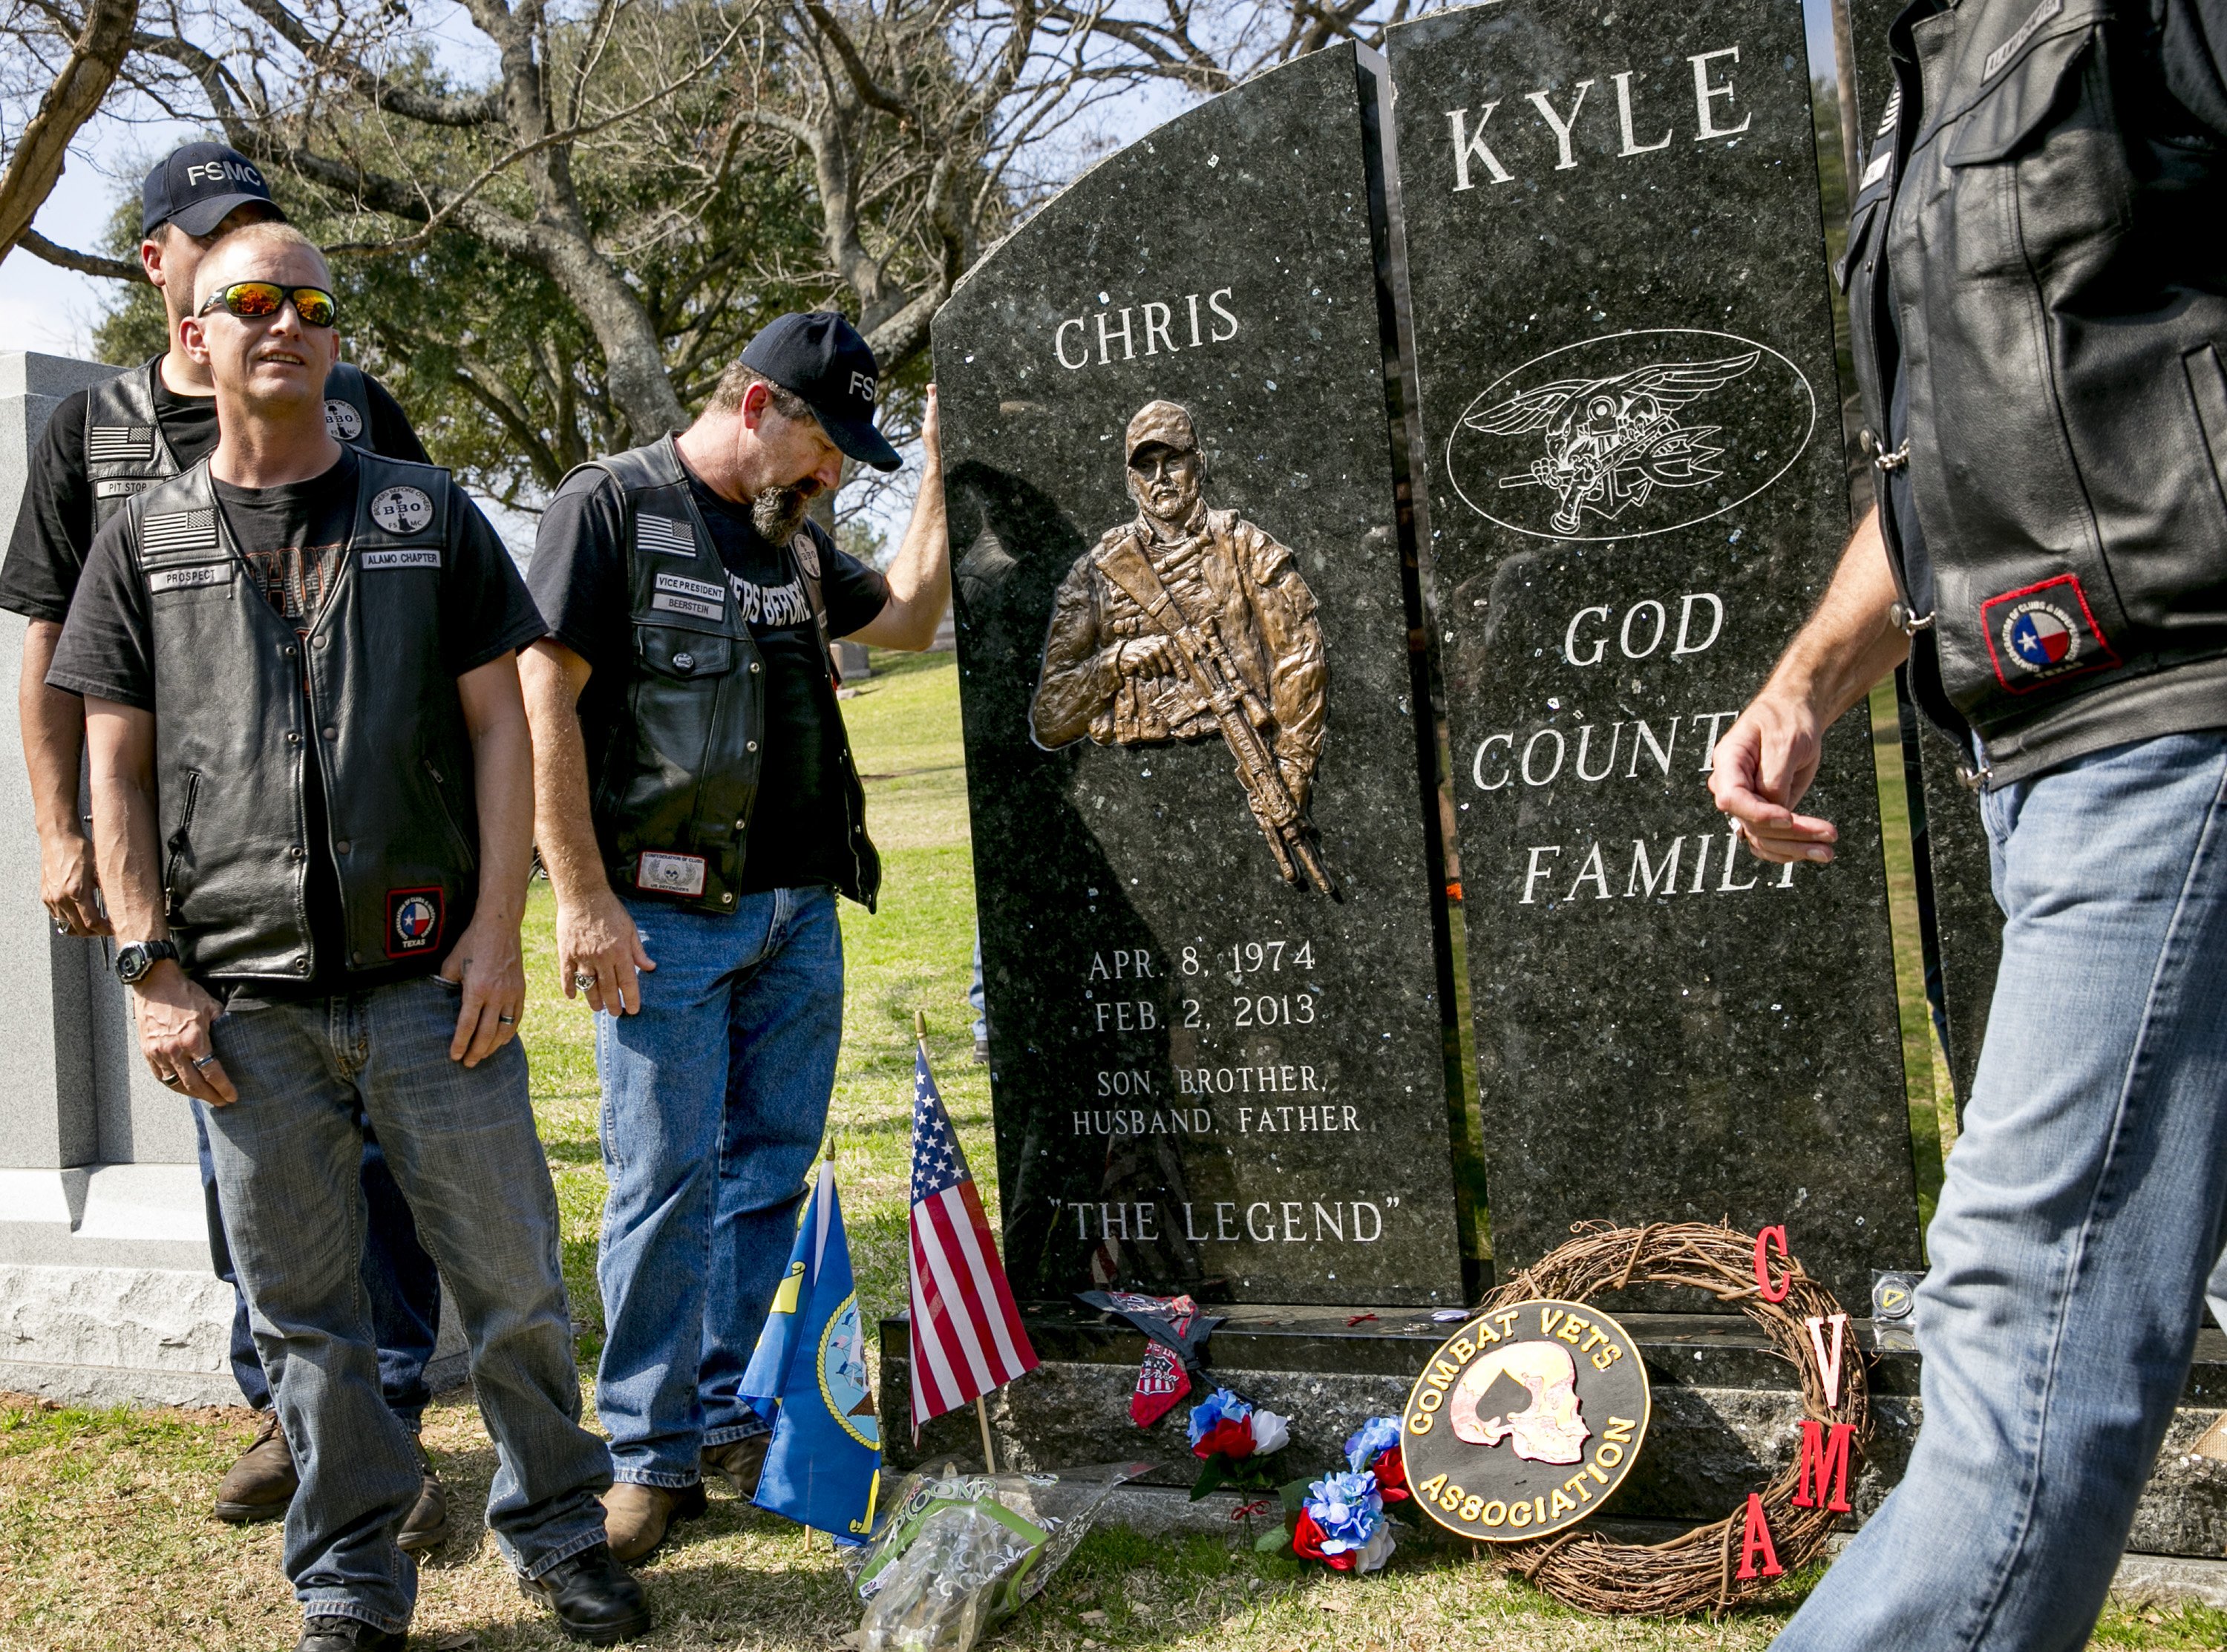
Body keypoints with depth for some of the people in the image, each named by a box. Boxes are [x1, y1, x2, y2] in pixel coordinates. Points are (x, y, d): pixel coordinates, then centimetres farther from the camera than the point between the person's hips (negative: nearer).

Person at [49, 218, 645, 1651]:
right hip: (245, 1002, 1)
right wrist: (151, 969, 0)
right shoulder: (145, 541, 10)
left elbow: (499, 728, 5)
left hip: (428, 976, 0)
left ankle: (558, 1526, 25)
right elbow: (118, 770, 8)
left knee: (512, 1275, 4)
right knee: (302, 1307, 9)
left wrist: (497, 927, -4)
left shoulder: (431, 515, 9)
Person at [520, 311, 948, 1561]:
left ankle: (734, 1418, 24)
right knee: (667, 1183, -3)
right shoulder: (615, 505, -4)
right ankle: (652, 1457, 9)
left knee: (772, 1172, 11)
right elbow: (546, 699, -9)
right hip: (668, 916, -7)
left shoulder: (793, 537, 18)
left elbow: (910, 618, 29)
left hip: (799, 914, 7)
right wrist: (582, 898, -15)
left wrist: (941, 472, 19)